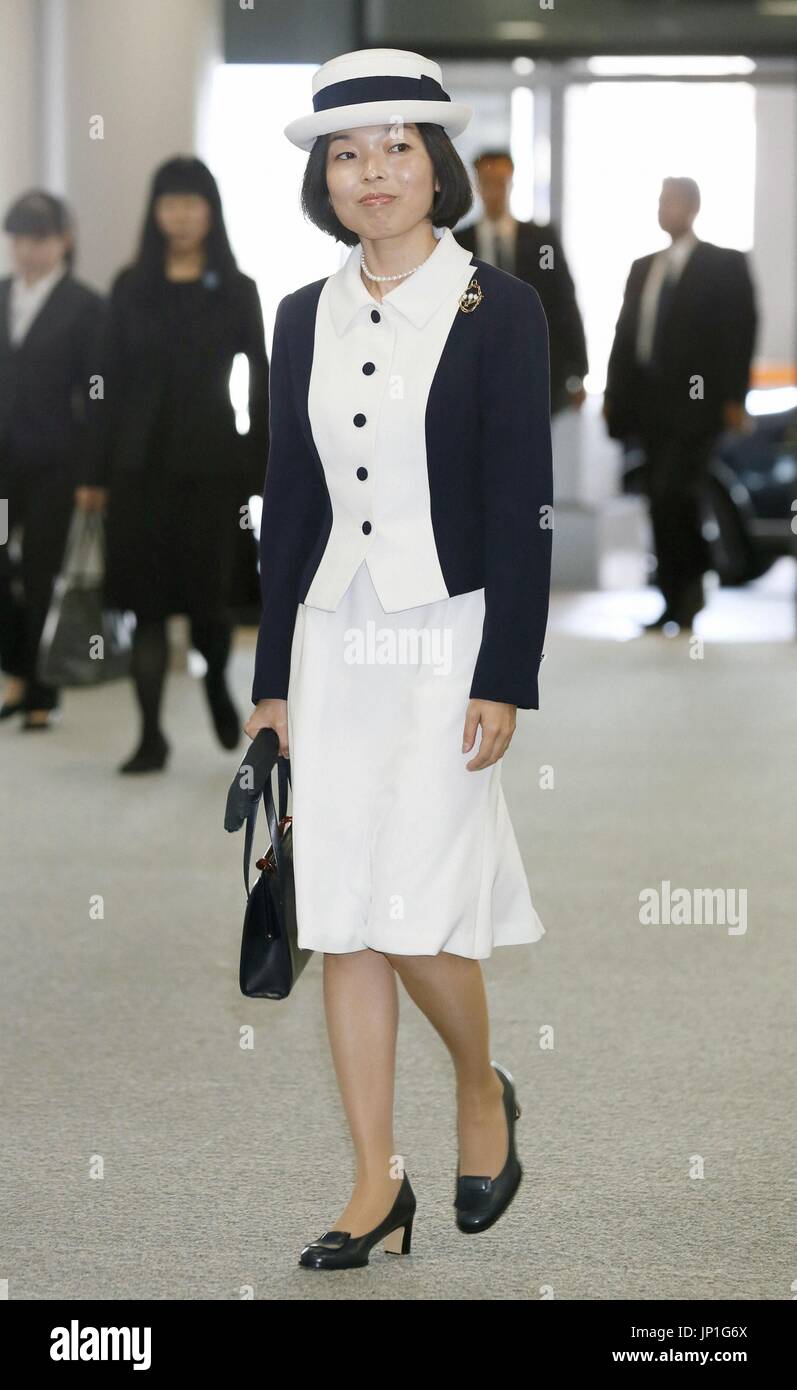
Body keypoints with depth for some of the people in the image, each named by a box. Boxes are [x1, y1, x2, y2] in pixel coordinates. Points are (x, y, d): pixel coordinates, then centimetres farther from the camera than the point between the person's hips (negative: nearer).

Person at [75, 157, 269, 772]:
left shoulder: (236, 291, 3)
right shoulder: (131, 288, 6)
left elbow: (259, 384, 2)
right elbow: (109, 382, 5)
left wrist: (262, 475, -4)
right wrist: (95, 472, 1)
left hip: (210, 461, -1)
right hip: (141, 461, 1)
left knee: (207, 593, 1)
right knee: (147, 599, -1)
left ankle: (216, 684, 32)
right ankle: (151, 735, 4)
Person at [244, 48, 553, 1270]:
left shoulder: (499, 310, -4)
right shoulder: (304, 319, 9)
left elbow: (523, 507, -7)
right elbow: (289, 504, 13)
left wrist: (504, 683, -12)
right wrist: (271, 681, 11)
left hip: (450, 640, -5)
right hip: (333, 645, 5)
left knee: (418, 916, -9)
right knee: (343, 923, 4)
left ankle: (484, 1093, 21)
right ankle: (378, 1185, 12)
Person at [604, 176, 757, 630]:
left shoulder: (725, 266, 0)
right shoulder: (643, 269, 18)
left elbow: (740, 333, -5)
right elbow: (626, 334, 17)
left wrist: (733, 399, -13)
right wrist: (615, 396, 10)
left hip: (695, 404, -6)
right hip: (652, 403, 6)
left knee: (674, 492, -19)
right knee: (662, 504, 4)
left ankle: (693, 580, -2)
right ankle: (676, 605, 9)